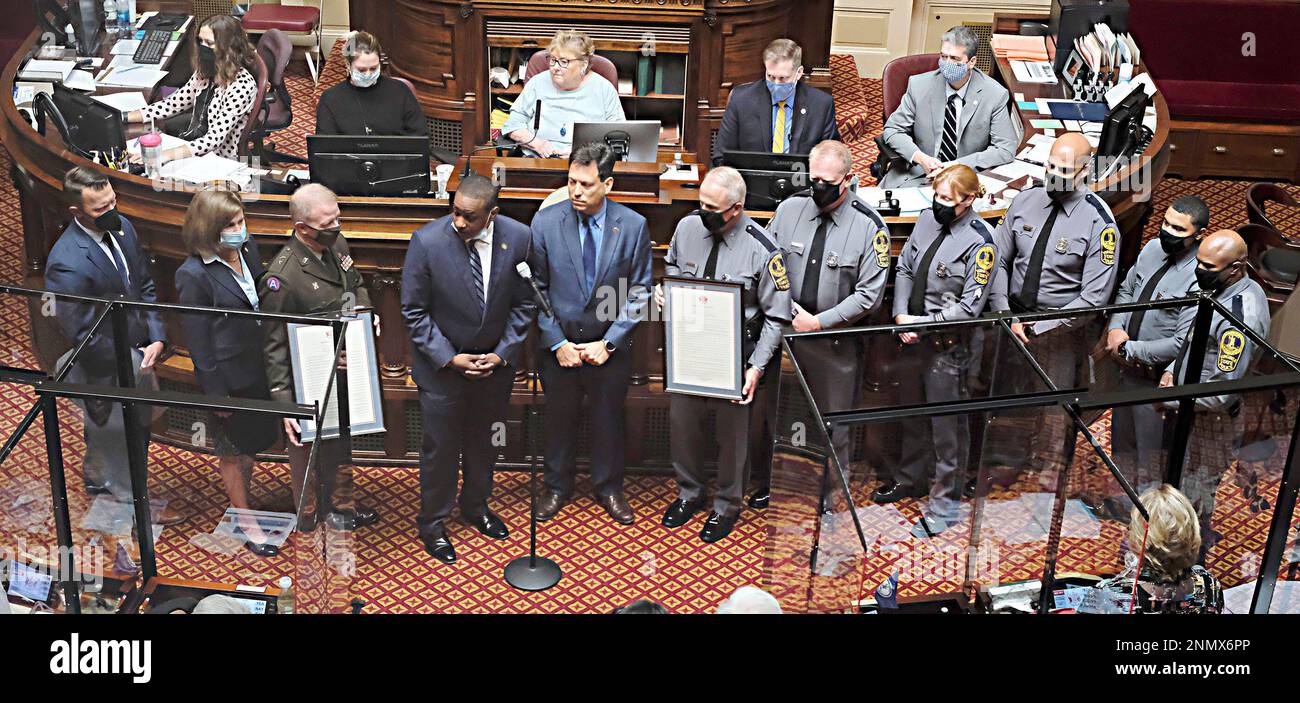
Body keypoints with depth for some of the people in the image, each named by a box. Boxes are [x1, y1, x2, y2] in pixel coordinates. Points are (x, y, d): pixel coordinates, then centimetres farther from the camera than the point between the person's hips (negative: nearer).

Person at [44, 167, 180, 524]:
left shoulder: (121, 227, -7)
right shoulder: (67, 264, -32)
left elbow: (145, 286, 4)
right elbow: (82, 334, -26)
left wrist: (156, 338, -7)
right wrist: (135, 360, -18)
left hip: (138, 353, 8)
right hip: (107, 368, -8)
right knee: (119, 437, 16)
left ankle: (97, 478, 58)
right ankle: (133, 501, 41)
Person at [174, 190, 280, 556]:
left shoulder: (248, 248, -5)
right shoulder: (193, 275, -24)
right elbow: (197, 340, -18)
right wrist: (216, 394, -14)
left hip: (259, 366, 6)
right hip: (228, 375, -6)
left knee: (252, 444, 25)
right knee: (232, 453, 16)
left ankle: (241, 500, 48)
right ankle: (246, 522, 34)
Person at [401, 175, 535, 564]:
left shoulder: (519, 237, -15)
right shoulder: (427, 241, -22)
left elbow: (523, 303, -3)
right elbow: (414, 310, -12)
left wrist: (503, 353, -11)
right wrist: (449, 358, -16)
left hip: (495, 361, 3)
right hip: (442, 362, -3)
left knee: (482, 440, 22)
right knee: (440, 447, 9)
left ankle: (476, 505, 46)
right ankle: (432, 523, 30)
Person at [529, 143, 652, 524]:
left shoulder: (633, 226, -10)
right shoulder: (545, 222, -10)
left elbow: (639, 292, -4)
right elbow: (536, 289, -4)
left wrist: (608, 342, -11)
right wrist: (557, 343, -10)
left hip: (610, 346, 0)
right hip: (559, 345, 0)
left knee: (608, 420, 15)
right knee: (558, 419, 16)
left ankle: (608, 488, 36)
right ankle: (557, 488, 36)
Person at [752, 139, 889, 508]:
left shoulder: (869, 226, -11)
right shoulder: (789, 209, -2)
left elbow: (869, 295, -10)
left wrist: (819, 322, -14)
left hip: (836, 342, -3)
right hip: (782, 329, 3)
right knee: (767, 411, 12)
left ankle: (833, 491, 29)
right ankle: (765, 482, 31)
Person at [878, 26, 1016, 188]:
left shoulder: (995, 95, -6)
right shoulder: (919, 85, -2)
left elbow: (1006, 150, -6)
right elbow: (892, 130, 4)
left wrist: (958, 166, -18)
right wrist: (920, 157, -16)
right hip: (918, 174, 1)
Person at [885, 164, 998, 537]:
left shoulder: (980, 243, -17)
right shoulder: (927, 219, 2)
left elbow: (969, 306, -18)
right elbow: (904, 269, 9)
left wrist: (922, 323, -18)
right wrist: (901, 316, -5)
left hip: (950, 345, -7)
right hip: (913, 337, 7)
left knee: (947, 425, 4)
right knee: (912, 412, 22)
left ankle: (945, 502, 18)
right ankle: (911, 478, 43)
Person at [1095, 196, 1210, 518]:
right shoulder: (1153, 248, -1)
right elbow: (1126, 290, 14)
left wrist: (1128, 350, -19)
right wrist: (1116, 327, -4)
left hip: (1158, 380, -8)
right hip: (1129, 369, 8)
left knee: (1151, 453, 9)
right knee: (1123, 442, 25)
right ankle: (1123, 502, 46)